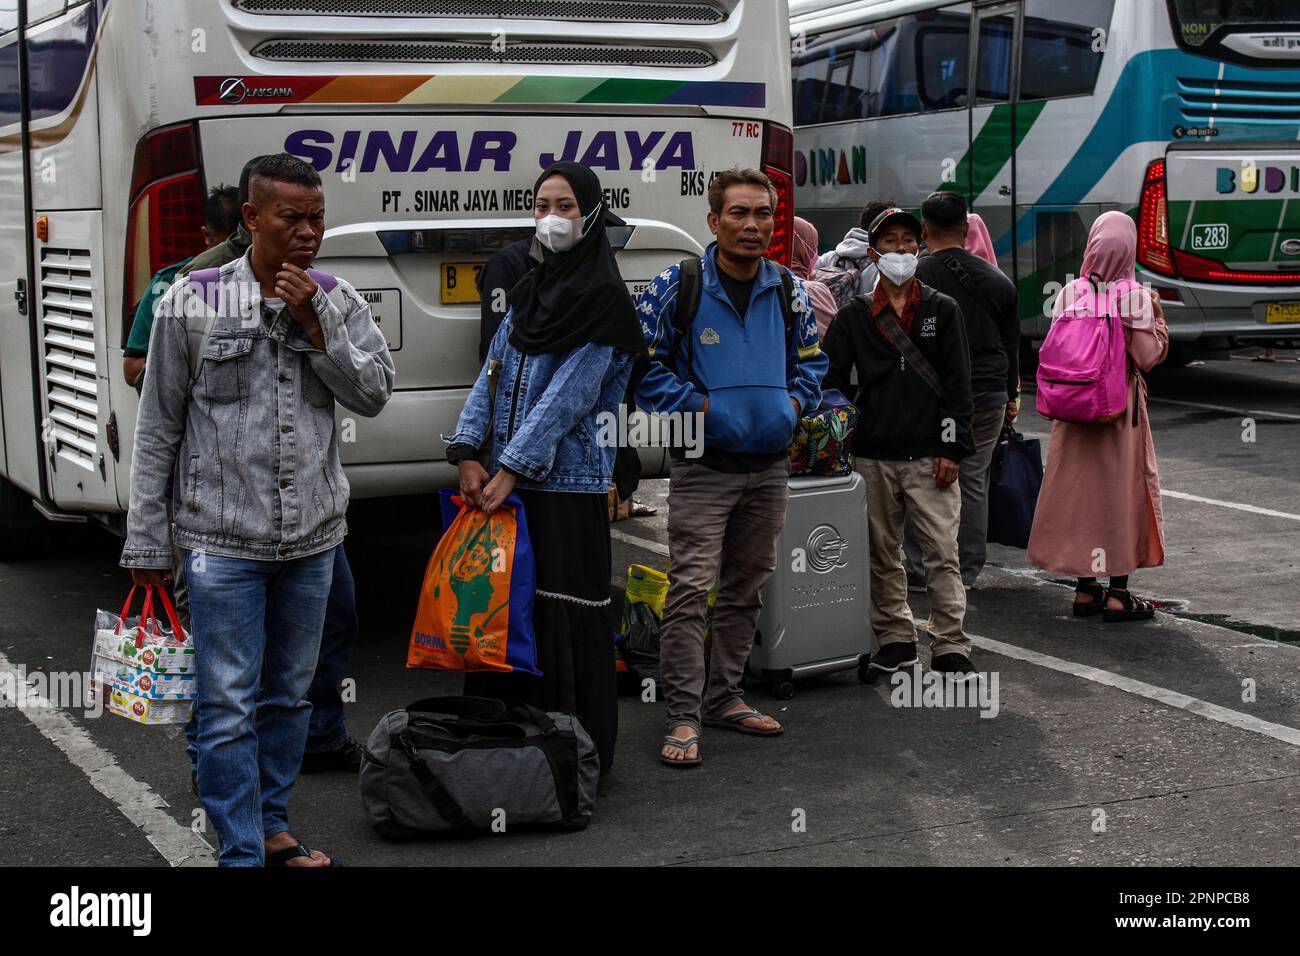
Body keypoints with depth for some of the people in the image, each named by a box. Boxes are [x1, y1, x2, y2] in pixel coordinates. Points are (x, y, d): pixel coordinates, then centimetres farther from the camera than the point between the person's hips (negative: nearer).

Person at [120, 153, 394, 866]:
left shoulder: (338, 301, 4)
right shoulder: (192, 303, -5)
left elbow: (374, 394, -4)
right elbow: (158, 428, -1)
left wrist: (316, 324, -15)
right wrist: (146, 541, -1)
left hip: (312, 538, 4)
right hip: (223, 540, -3)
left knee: (289, 694, 15)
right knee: (228, 705, -2)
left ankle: (273, 829, 30)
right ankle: (241, 854, 6)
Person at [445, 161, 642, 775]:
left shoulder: (602, 299, -8)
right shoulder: (531, 290, 15)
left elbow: (569, 396, -15)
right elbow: (494, 373, 10)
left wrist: (511, 469, -19)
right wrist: (468, 454, -3)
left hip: (567, 480, -7)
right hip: (507, 478, 7)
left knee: (563, 613, -4)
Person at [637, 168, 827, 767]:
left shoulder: (790, 292, 7)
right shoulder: (676, 288, -7)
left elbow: (811, 362, 18)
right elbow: (644, 364, -4)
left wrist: (793, 401, 0)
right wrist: (696, 404, -14)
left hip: (769, 465, 5)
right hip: (703, 468, -5)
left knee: (747, 588, 14)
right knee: (691, 588, -11)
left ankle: (724, 696, 27)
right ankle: (684, 716, -5)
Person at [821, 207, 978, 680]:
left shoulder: (942, 310, 7)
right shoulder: (854, 316, 9)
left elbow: (958, 383, 2)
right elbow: (830, 379, 7)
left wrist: (951, 448, -5)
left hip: (929, 455, -2)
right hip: (873, 455, 2)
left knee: (942, 553, -6)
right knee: (883, 554, 9)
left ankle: (951, 649, -2)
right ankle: (895, 640, 20)